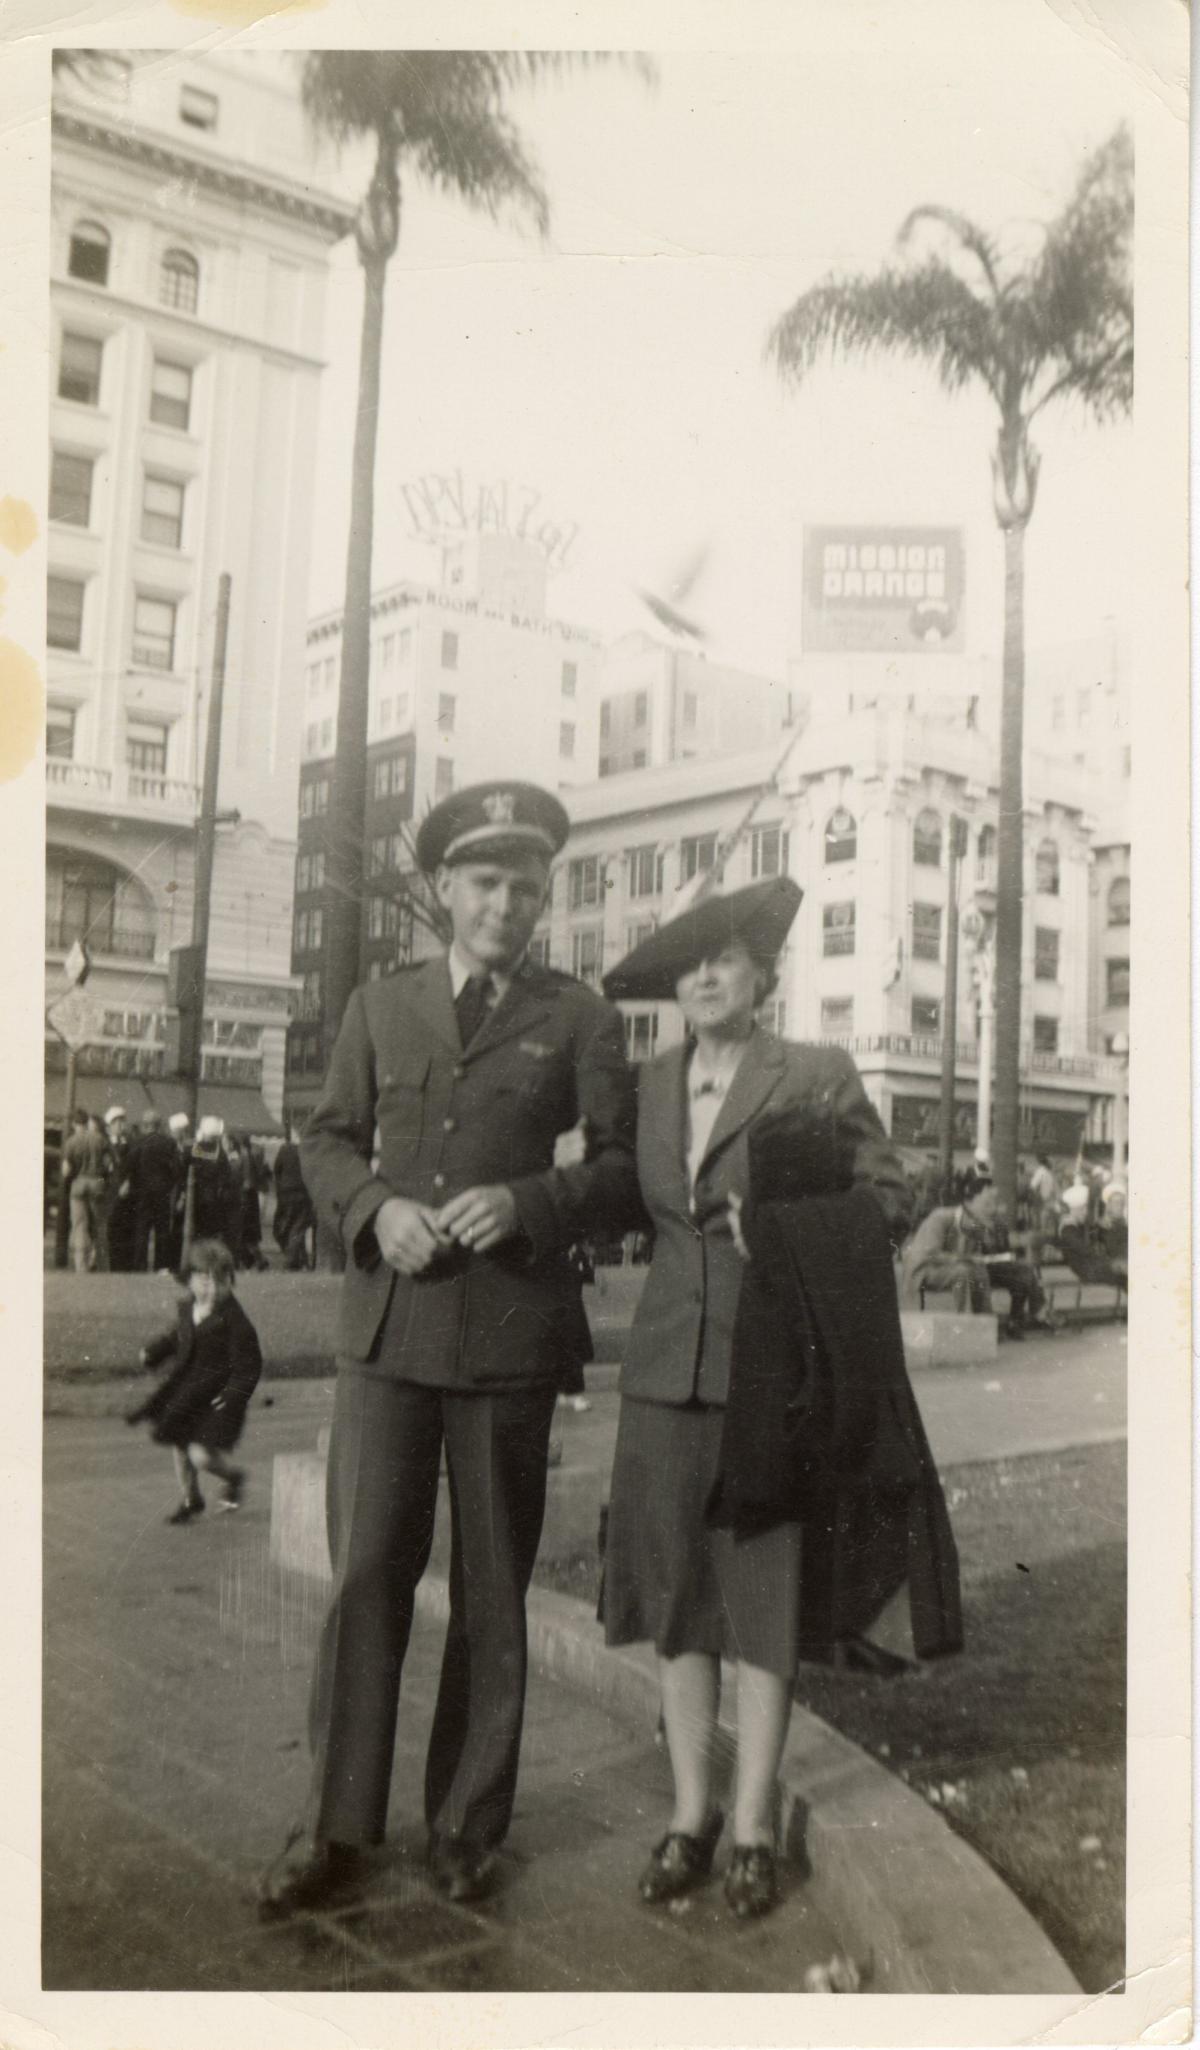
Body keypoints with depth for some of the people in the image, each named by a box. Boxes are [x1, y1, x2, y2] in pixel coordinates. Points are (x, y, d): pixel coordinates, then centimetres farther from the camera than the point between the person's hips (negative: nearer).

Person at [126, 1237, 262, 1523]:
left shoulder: (233, 1320, -19)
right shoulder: (187, 1309, 1)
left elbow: (249, 1365, -17)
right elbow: (175, 1337, 22)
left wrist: (233, 1395, -26)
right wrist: (152, 1352, 9)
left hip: (215, 1399, -7)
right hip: (183, 1392, 7)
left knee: (201, 1454, -15)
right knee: (179, 1447, 16)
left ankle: (233, 1478, 19)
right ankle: (190, 1499, 41)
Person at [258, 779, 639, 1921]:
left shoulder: (579, 1020, 6)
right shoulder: (380, 1006, 13)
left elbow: (622, 1167, 4)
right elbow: (327, 1139, 14)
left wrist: (528, 1202, -14)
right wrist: (374, 1209, -6)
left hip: (511, 1326, -1)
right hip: (387, 1322, 1)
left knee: (492, 1587, 9)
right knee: (365, 1571, 1)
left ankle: (466, 1828, 24)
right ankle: (338, 1827, 15)